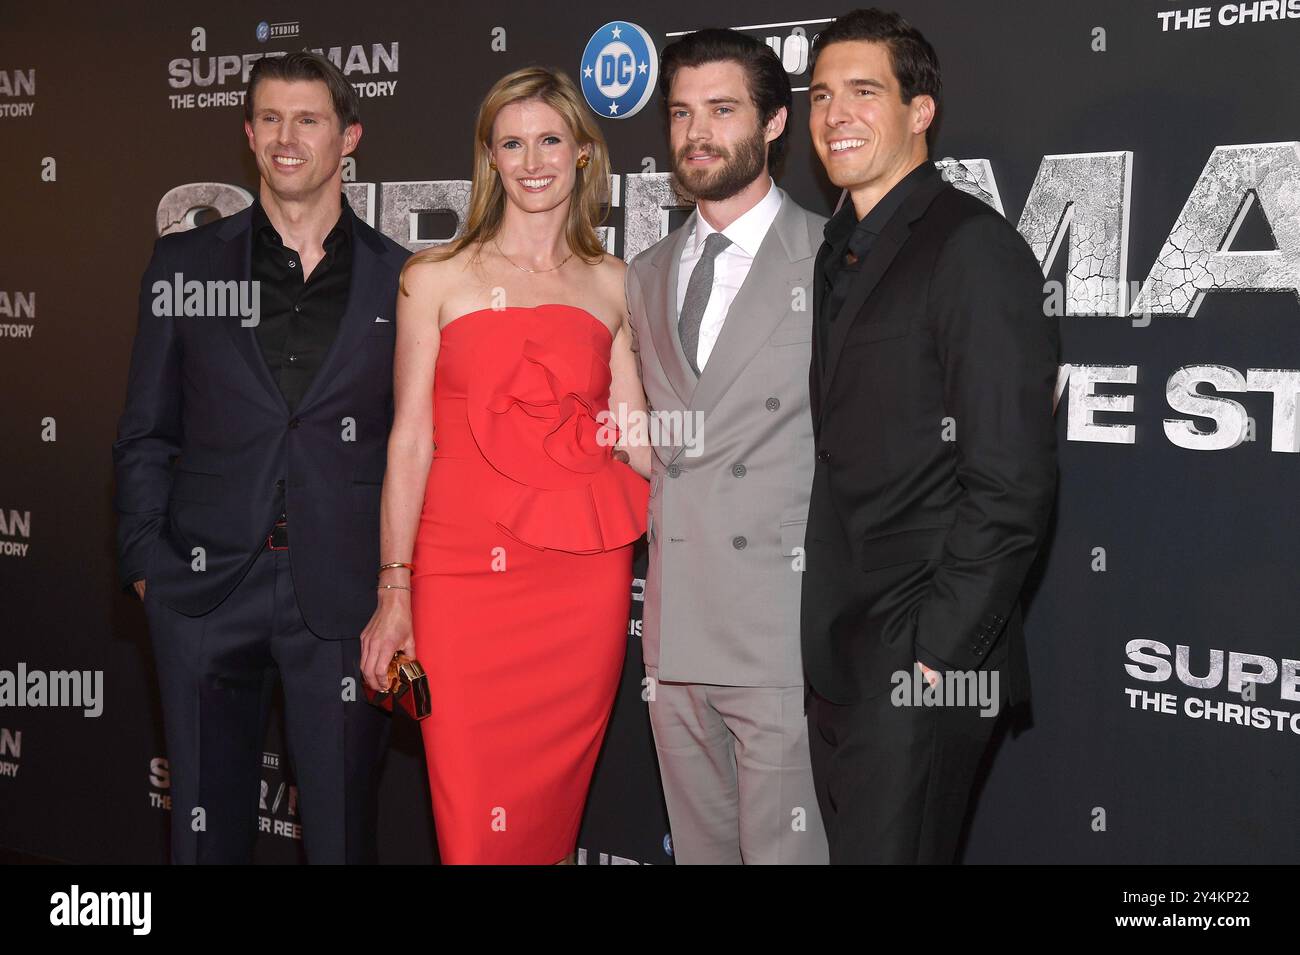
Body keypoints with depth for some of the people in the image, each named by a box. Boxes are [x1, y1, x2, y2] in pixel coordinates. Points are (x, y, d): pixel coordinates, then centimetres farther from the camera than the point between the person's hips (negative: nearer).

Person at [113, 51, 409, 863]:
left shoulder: (401, 278, 3)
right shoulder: (185, 264, 7)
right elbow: (146, 432, 9)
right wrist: (147, 559, 0)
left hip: (343, 592, -1)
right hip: (207, 583, 1)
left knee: (343, 825, 7)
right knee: (205, 820, 12)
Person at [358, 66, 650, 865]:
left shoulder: (613, 285, 11)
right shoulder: (436, 279, 4)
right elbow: (410, 441, 2)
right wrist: (394, 595, 0)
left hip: (584, 575, 2)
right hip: (464, 569, -2)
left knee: (553, 797, 9)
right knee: (475, 819, -2)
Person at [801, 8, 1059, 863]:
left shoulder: (972, 246, -11)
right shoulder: (842, 254, 15)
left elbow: (1013, 481, -17)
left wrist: (935, 653, -18)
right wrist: (823, 633, 8)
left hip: (922, 660, -8)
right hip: (841, 659, 8)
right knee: (852, 842, 16)